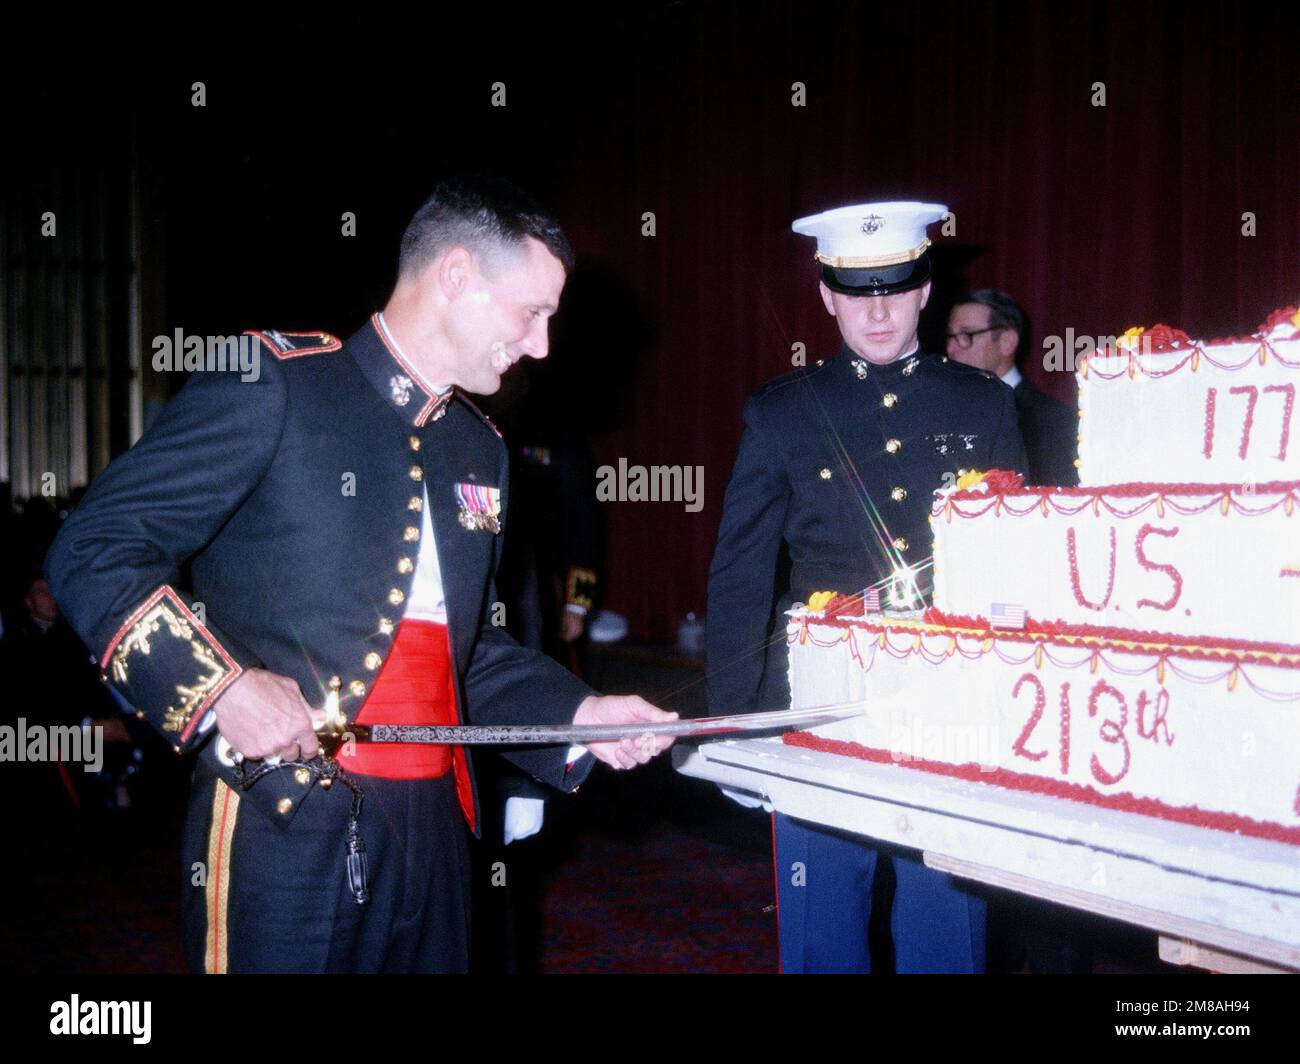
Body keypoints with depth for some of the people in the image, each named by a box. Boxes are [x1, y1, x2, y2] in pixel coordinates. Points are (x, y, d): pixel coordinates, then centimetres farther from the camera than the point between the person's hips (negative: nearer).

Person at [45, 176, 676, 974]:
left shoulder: (481, 449, 14)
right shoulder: (271, 384, -7)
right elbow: (92, 550, -9)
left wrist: (578, 713, 6)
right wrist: (219, 686, -19)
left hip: (430, 826, 7)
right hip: (280, 826, -6)